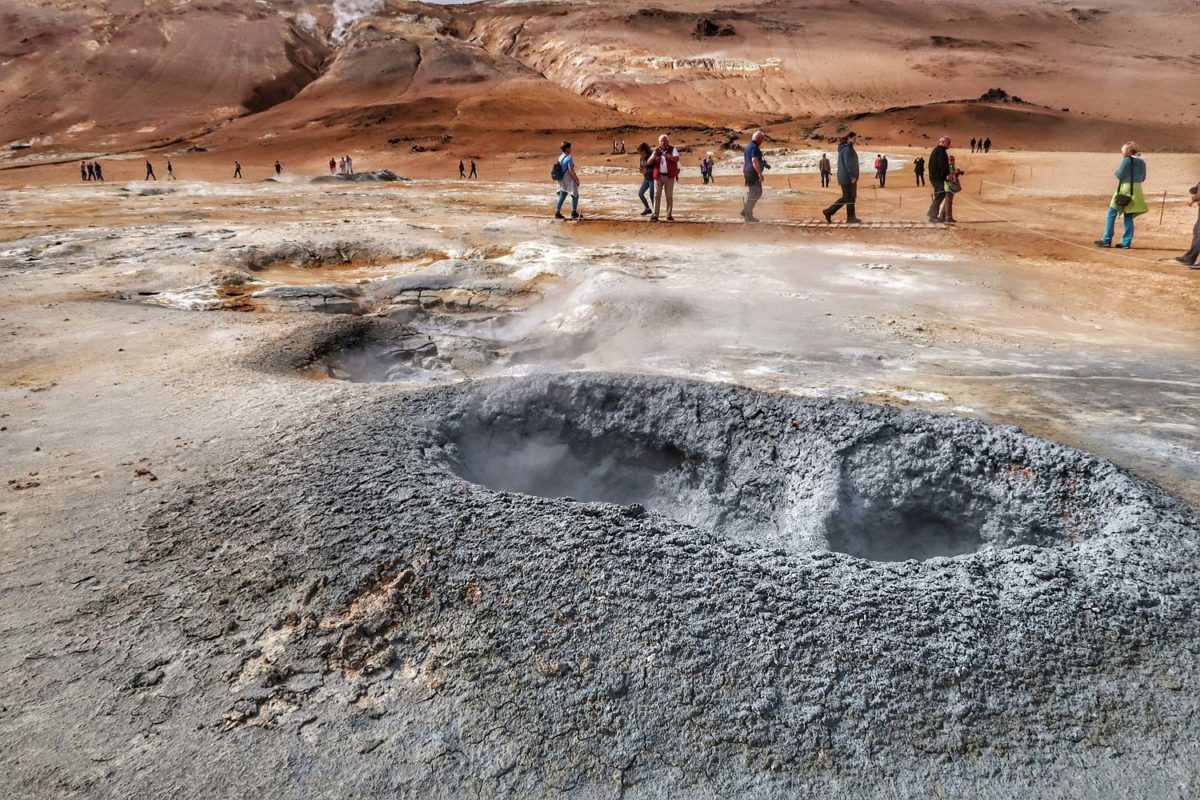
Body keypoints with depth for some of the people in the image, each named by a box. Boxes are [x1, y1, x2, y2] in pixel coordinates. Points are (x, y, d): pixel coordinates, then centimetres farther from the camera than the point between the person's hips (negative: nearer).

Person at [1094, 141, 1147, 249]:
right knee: (1129, 217, 9)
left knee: (1111, 214, 1)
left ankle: (1107, 240, -2)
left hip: (1124, 189, -6)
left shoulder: (1127, 160, -9)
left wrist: (1116, 171, 10)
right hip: (1136, 191, 6)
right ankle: (1126, 242, 7)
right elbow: (1143, 178, 15)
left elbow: (1120, 175, -10)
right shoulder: (1142, 162, 11)